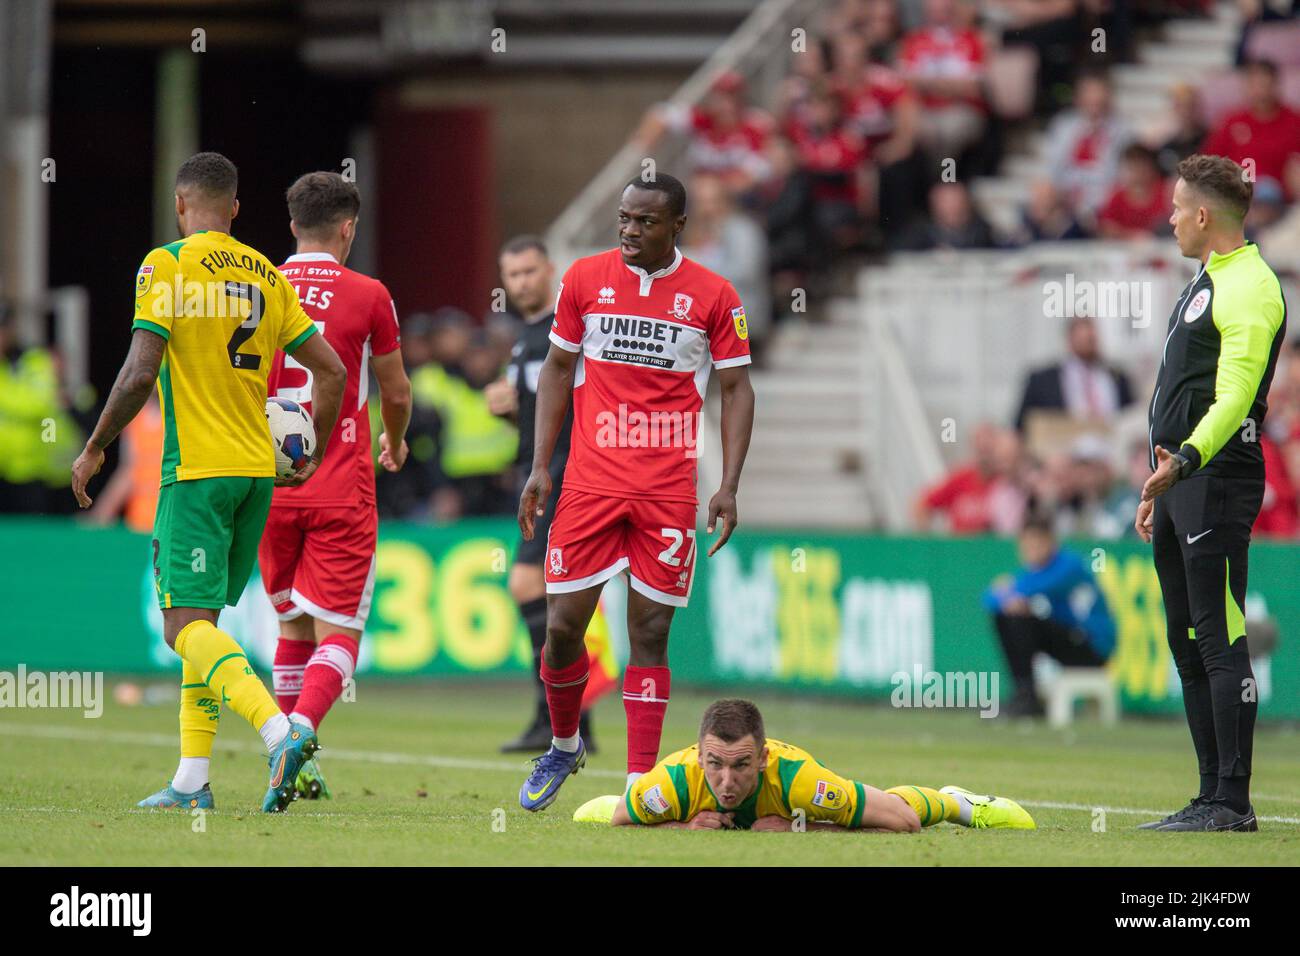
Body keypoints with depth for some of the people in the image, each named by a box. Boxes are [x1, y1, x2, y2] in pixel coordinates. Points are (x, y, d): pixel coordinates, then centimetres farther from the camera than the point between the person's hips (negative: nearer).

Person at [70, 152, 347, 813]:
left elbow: (141, 371, -15)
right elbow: (331, 370, 9)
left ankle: (280, 733, -32)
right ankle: (191, 781, 14)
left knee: (188, 624, -10)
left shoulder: (168, 265, -6)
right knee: (199, 618, 16)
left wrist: (95, 448, -4)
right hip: (259, 470, 7)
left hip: (198, 470, -7)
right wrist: (313, 455, 22)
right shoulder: (266, 275, 12)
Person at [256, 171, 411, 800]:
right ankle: (300, 731, -29)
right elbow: (396, 392, 8)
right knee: (338, 631, -4)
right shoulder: (368, 296, -3)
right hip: (342, 489, -3)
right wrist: (395, 444, 28)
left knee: (293, 624, 18)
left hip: (271, 486, 3)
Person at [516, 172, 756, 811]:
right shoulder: (585, 279, 5)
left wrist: (728, 488, -4)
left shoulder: (713, 296, 1)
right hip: (591, 483, 1)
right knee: (563, 626, -1)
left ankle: (640, 783, 2)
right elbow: (558, 370, 13)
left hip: (669, 490, -1)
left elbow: (736, 389, 5)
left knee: (650, 633, -2)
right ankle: (563, 745, 24)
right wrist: (540, 467, 7)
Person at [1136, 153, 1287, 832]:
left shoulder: (1248, 289, -11)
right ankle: (1213, 798, 12)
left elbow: (1234, 395, -22)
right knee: (1189, 647, 9)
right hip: (1180, 483, 10)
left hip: (1217, 484, -10)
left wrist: (1187, 459, -34)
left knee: (1221, 643, -11)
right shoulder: (1204, 282, 21)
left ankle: (1233, 802, -11)